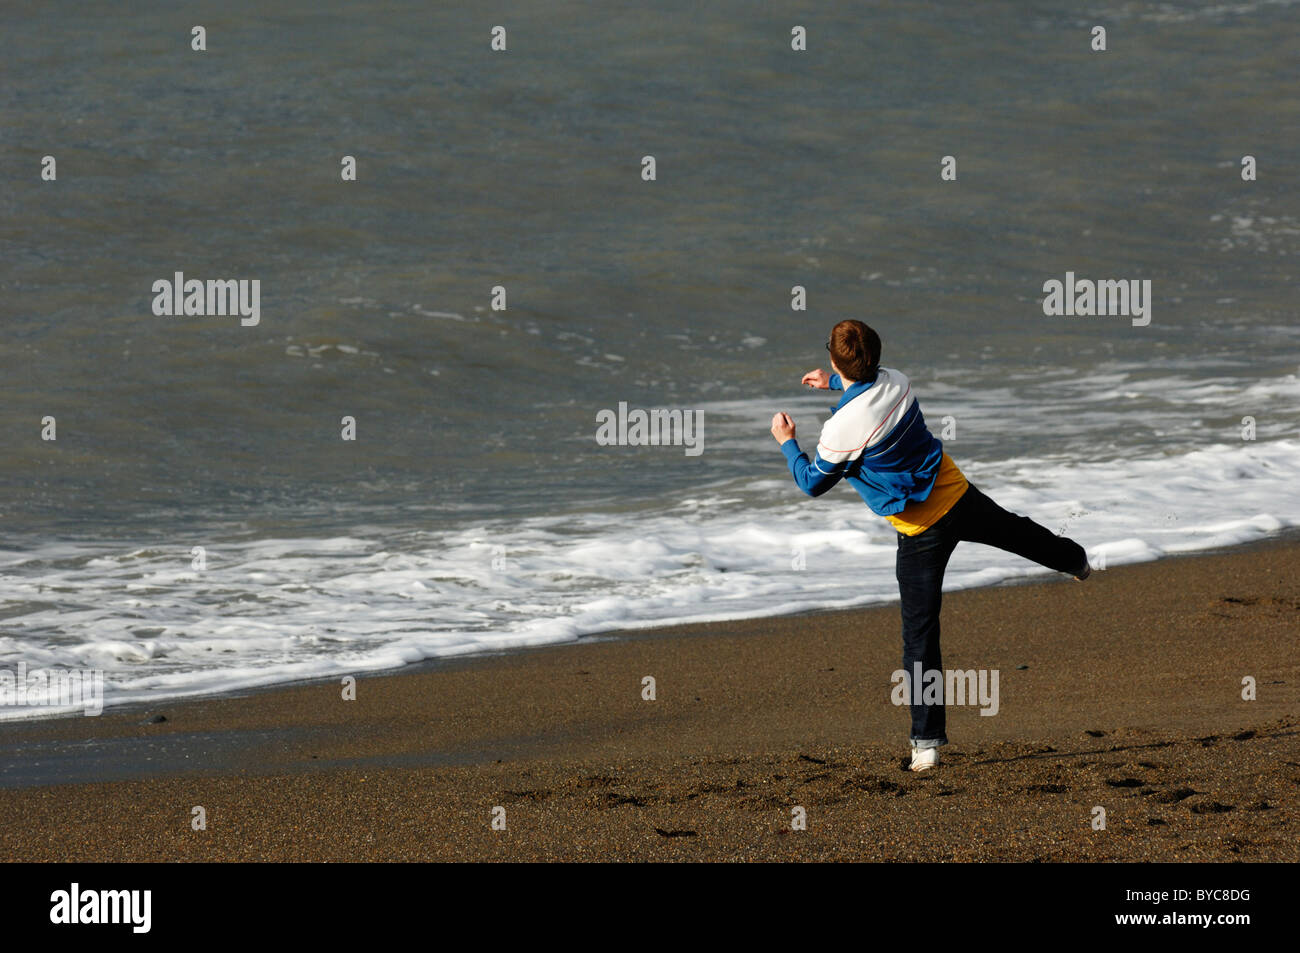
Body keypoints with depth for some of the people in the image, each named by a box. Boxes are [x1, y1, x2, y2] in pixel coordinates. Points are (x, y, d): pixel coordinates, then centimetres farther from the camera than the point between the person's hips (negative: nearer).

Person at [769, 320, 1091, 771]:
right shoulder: (895, 382, -7)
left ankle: (927, 742, 0)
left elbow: (813, 483, -8)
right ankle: (1073, 560, 67)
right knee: (1015, 530, 36)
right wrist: (834, 382, 32)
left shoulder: (842, 429, -27)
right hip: (959, 496, 6)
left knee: (920, 636, 0)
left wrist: (788, 443, 7)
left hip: (921, 531, -6)